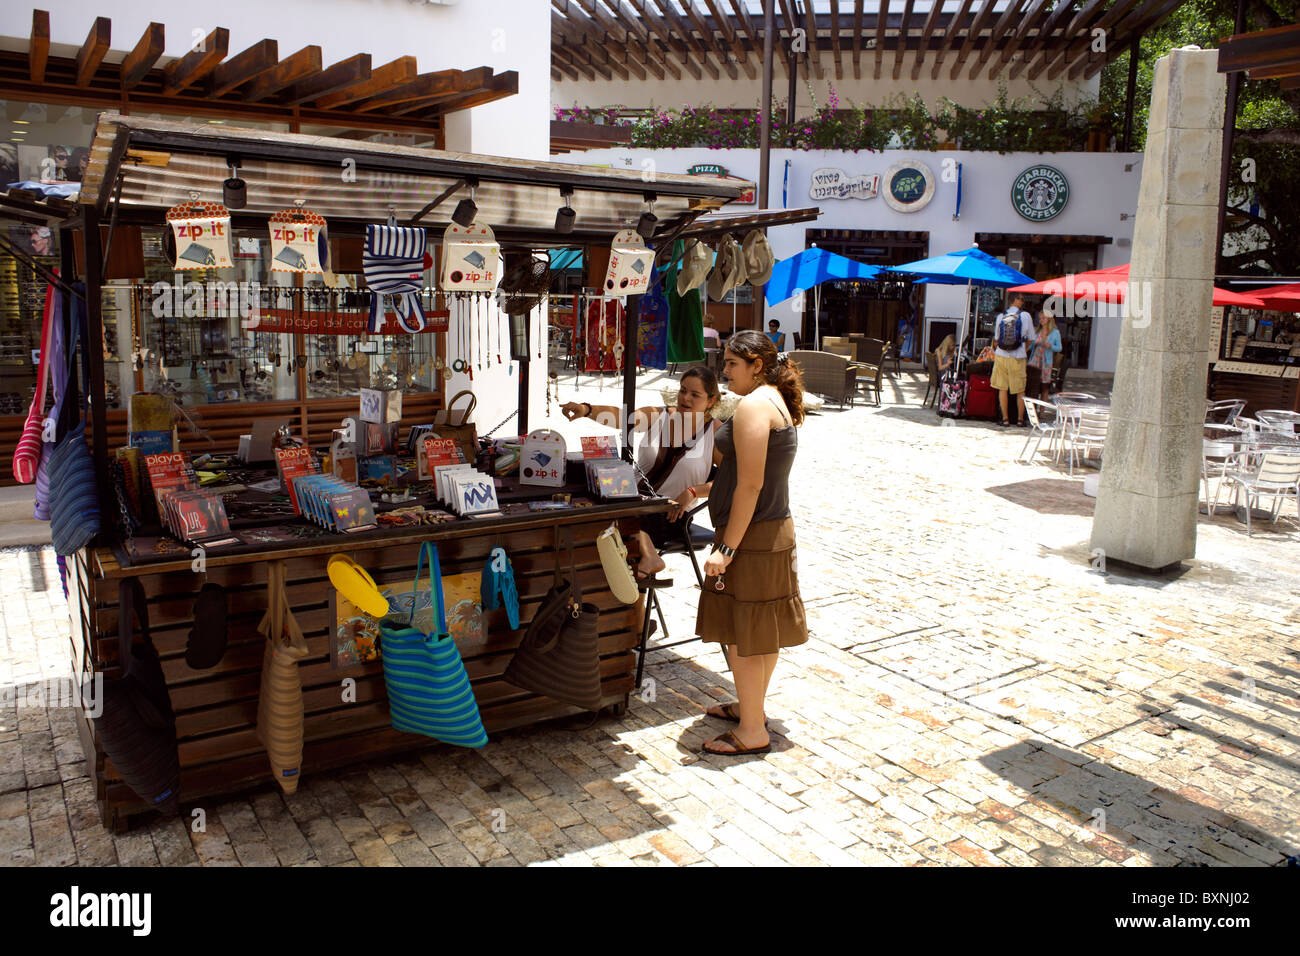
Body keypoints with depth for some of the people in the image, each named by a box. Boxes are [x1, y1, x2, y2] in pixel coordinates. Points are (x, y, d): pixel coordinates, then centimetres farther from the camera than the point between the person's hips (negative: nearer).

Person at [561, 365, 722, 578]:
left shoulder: (715, 431, 1)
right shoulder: (657, 416, 8)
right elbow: (619, 417, -8)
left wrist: (692, 492, -14)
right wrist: (587, 409, -28)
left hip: (671, 513, -4)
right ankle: (648, 554, -38)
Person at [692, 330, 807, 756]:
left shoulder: (753, 406, -18)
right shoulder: (778, 403, 13)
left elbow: (751, 485, -23)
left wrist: (726, 549, -22)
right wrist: (708, 488, 24)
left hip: (751, 535, -10)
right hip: (775, 529, 10)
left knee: (741, 633, 1)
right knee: (763, 630, 20)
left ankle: (752, 731, 13)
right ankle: (752, 707, 36)